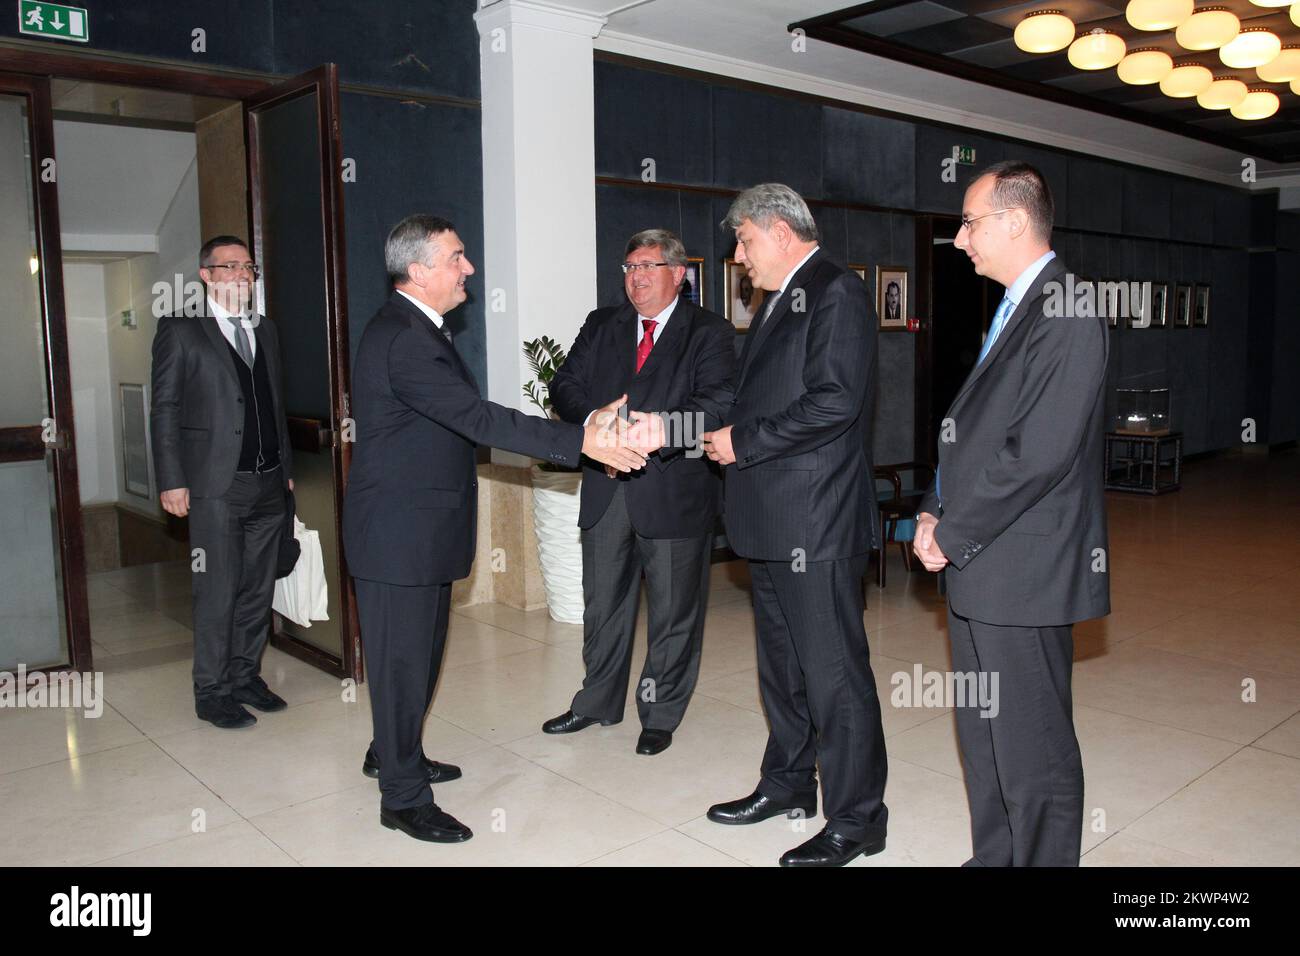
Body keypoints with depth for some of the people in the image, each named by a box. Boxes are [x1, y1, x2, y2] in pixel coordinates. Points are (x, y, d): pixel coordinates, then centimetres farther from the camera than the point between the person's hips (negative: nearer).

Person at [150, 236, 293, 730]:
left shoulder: (265, 330, 16)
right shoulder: (180, 331, -1)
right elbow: (164, 410, -4)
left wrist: (285, 466, 14)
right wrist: (172, 481, -10)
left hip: (268, 484, 6)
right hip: (216, 486, -5)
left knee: (258, 588, 11)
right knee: (217, 592, -1)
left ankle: (245, 676, 23)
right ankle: (212, 692, 11)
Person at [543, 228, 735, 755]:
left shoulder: (710, 332, -2)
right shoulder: (600, 326, 12)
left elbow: (716, 404, -16)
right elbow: (565, 386, 4)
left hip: (675, 489, -4)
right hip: (606, 490, 4)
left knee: (673, 609, 7)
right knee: (603, 603, 16)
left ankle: (660, 715, 26)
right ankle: (598, 702, 35)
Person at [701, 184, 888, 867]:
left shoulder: (836, 294, -11)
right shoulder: (780, 302, 18)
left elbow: (834, 401, -22)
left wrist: (743, 441, -16)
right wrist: (724, 437, 5)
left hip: (817, 525, -10)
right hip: (772, 524, 10)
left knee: (833, 674, 0)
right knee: (781, 665, 20)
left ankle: (855, 820, 14)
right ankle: (788, 784, 36)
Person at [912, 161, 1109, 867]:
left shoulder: (1065, 313, -15)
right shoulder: (1011, 309, 15)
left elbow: (1039, 455, -22)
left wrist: (951, 533, -14)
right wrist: (934, 512, 5)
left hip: (1022, 569, -9)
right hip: (976, 563, 10)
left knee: (1031, 748, 3)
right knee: (983, 736, 19)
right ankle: (994, 855, 34)